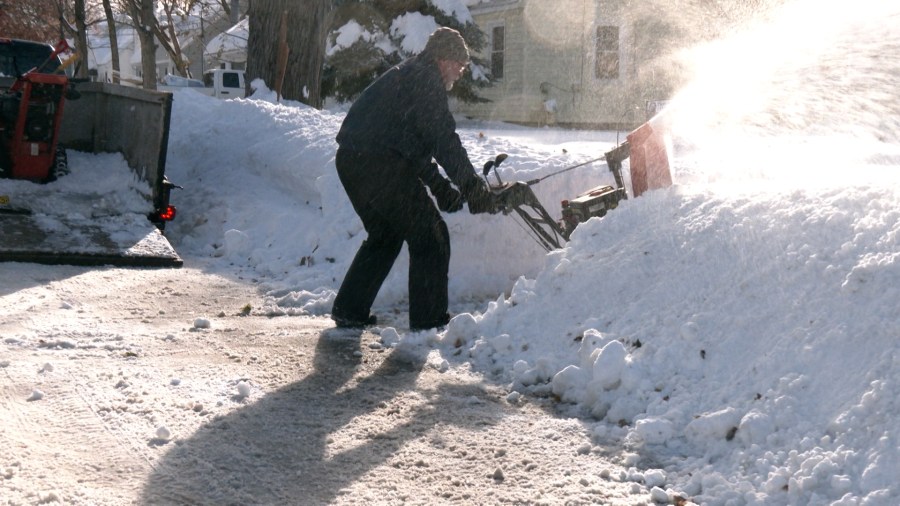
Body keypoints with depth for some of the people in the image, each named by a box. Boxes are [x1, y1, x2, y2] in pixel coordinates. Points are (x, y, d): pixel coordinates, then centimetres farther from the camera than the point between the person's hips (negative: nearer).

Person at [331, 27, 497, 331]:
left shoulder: (406, 74, 26)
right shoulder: (427, 79, -5)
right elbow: (444, 140, -13)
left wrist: (439, 185, 25)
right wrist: (474, 188, -11)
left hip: (350, 159, 10)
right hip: (381, 165, -10)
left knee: (384, 235, 25)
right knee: (429, 236, -1)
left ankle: (349, 309, 27)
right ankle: (429, 319, 1)